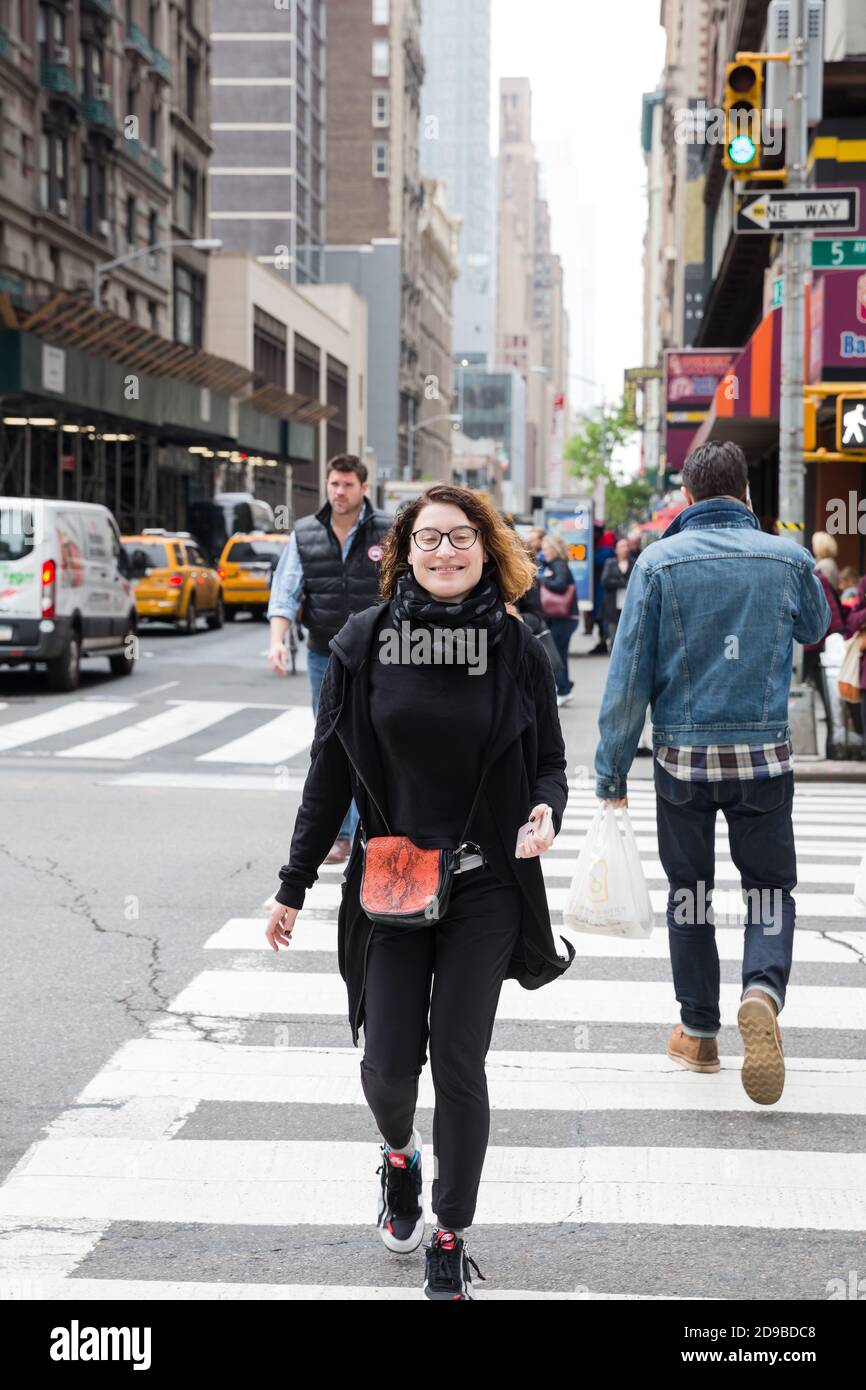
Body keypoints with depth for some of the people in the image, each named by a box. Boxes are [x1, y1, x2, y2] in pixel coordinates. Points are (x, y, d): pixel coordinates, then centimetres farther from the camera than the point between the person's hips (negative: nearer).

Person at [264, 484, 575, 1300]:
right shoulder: (364, 643, -2)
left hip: (483, 892, 0)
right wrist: (293, 887, 6)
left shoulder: (516, 650, -2)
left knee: (458, 1064, 2)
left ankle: (450, 1242, 19)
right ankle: (399, 1157, 36)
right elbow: (330, 773, 3)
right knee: (388, 1063, 0)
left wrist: (545, 813, -18)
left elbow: (549, 763, 6)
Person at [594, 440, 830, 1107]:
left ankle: (699, 1032, 20)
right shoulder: (787, 558, -2)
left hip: (683, 758, 0)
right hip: (765, 756, 0)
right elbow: (816, 627, 20)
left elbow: (629, 676, -7)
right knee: (771, 888, 10)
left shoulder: (660, 561, -6)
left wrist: (612, 772, 0)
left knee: (690, 891, 14)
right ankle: (764, 990, -18)